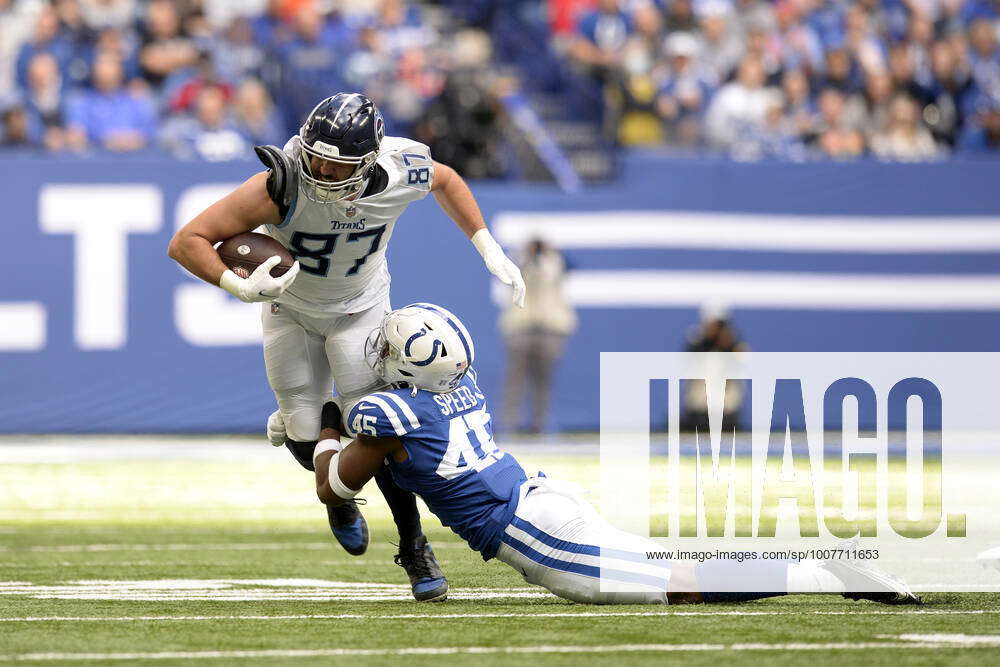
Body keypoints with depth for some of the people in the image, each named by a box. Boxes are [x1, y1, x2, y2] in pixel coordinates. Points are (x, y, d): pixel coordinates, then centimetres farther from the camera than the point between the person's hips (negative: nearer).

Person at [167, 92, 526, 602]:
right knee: (305, 436, -1)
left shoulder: (401, 175, -29)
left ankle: (415, 550, 8)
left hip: (360, 309, 0)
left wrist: (489, 250, -4)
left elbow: (445, 180, -1)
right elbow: (186, 242, -35)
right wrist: (240, 287, -50)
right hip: (291, 307, 0)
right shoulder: (284, 185, -37)